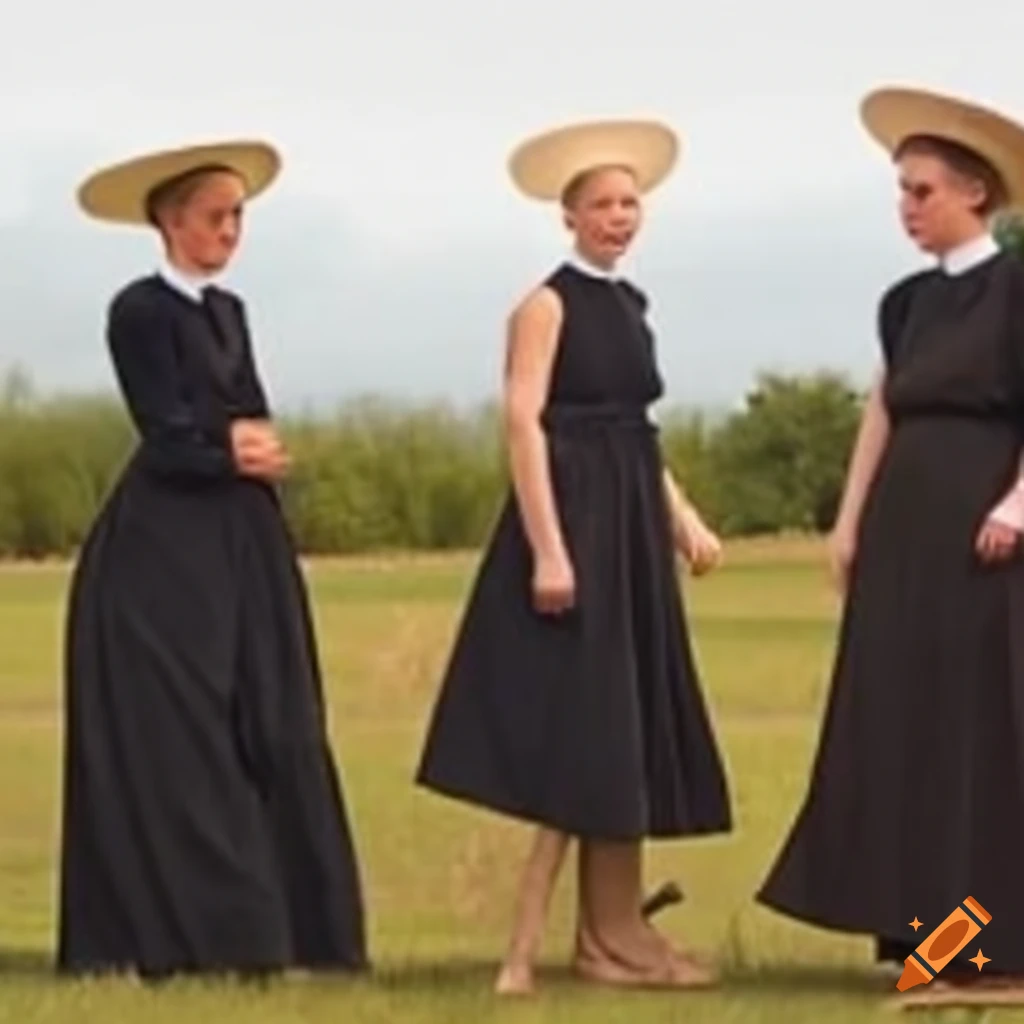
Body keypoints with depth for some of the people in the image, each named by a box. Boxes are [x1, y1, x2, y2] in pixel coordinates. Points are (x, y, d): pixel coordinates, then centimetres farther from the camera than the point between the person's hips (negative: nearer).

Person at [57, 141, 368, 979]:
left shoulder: (228, 311, 16)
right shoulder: (140, 310, -8)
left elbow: (258, 427, 10)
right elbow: (169, 442, -14)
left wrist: (242, 441, -10)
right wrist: (234, 452, -2)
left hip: (244, 549, 8)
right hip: (163, 553, -8)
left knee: (271, 735, 4)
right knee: (173, 739, -6)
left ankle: (281, 928, 7)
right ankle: (186, 935, -3)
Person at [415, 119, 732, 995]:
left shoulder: (628, 305, 15)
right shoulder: (548, 304, -8)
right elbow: (525, 425, -16)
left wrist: (683, 517, 10)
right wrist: (547, 549, -22)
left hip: (633, 527, 8)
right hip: (575, 518, -8)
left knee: (623, 727, 8)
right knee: (577, 727, -10)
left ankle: (613, 937, 12)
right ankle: (528, 944, -9)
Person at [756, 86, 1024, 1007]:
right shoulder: (908, 302, 15)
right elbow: (882, 412, 16)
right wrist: (849, 521, 10)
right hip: (903, 525, 7)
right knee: (911, 729, 5)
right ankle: (944, 939, 9)